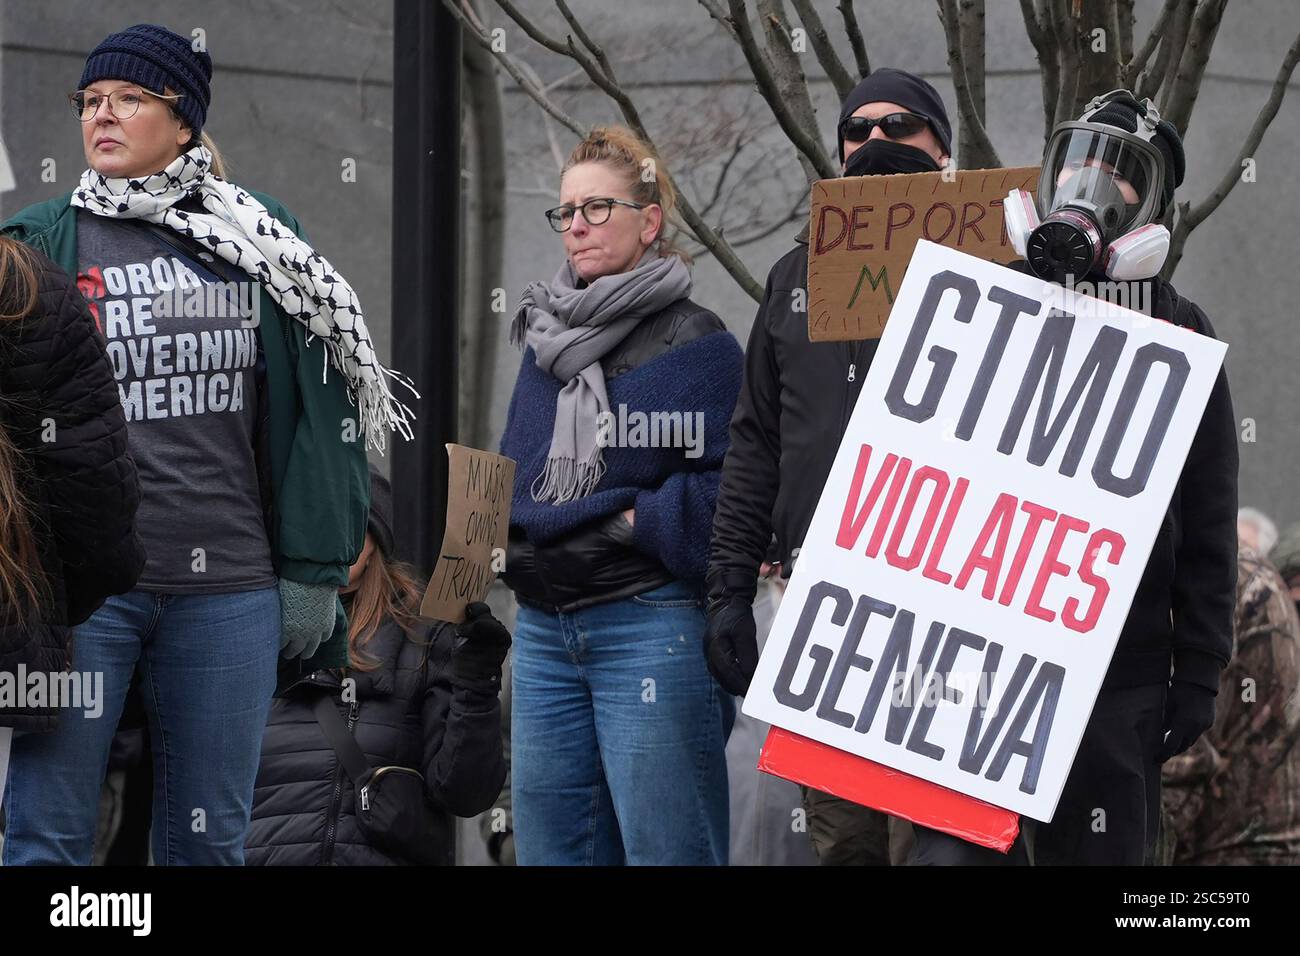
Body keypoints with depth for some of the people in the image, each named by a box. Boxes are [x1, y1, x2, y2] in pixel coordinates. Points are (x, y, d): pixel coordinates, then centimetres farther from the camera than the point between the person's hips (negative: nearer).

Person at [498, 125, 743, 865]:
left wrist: (640, 520, -16)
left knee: (664, 850, -6)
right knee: (550, 850, 9)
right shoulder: (546, 339, 16)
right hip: (545, 630, 7)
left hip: (652, 626, -7)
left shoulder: (697, 345, -5)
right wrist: (502, 529, 5)